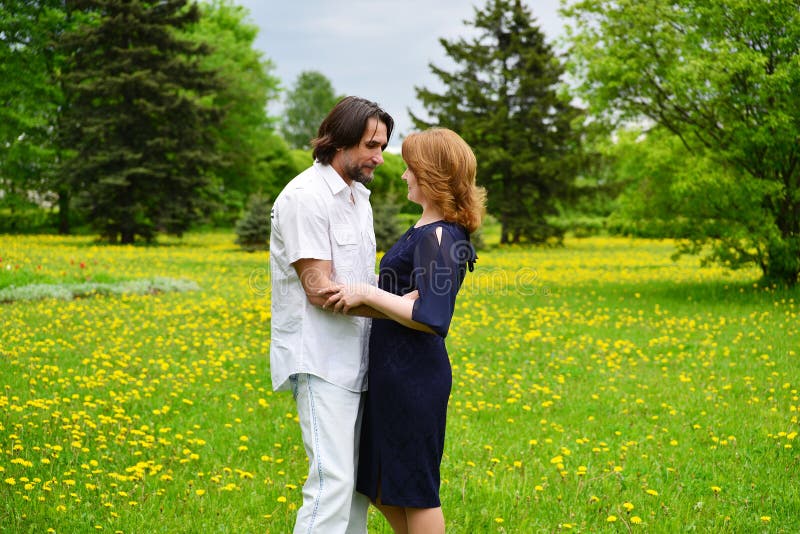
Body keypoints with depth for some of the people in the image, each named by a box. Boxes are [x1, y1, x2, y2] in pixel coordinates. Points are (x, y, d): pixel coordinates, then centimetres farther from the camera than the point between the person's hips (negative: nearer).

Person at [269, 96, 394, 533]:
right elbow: (321, 290, -19)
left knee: (359, 477, 11)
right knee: (333, 481, -14)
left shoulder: (358, 198, 16)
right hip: (321, 361, -9)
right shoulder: (305, 197, -13)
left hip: (354, 361, 9)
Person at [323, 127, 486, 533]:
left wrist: (367, 293, -21)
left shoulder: (437, 237, -17)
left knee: (414, 489, 2)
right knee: (380, 487, 18)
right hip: (397, 373, 10)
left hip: (412, 378, -10)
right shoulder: (433, 230, 13)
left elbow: (429, 317, -25)